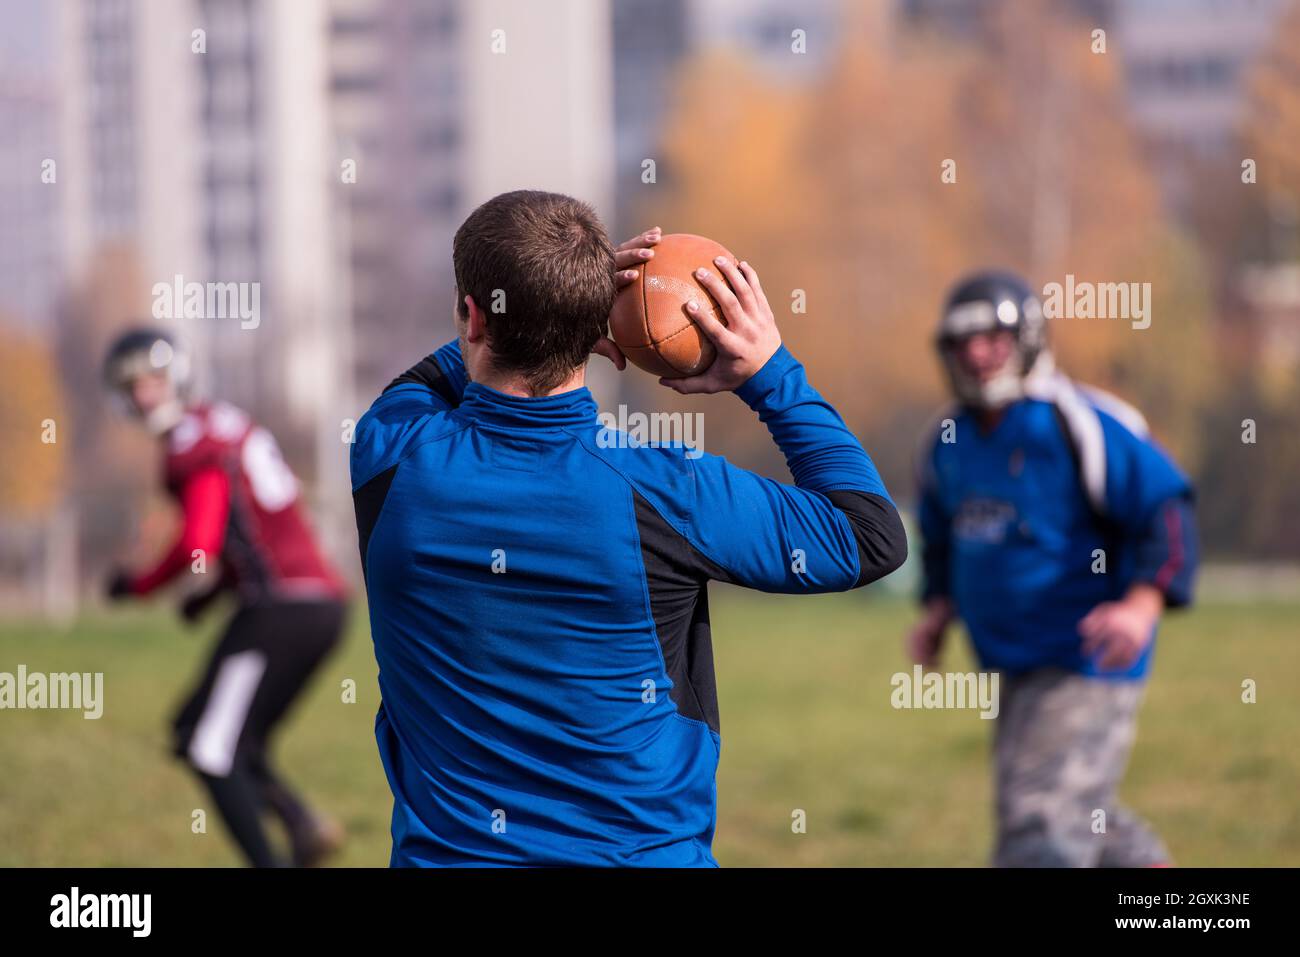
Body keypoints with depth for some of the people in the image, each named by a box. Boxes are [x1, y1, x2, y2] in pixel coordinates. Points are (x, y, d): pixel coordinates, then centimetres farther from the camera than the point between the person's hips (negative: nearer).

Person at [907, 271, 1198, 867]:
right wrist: (938, 611, 10)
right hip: (1015, 670, 8)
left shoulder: (1081, 425, -15)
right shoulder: (952, 442, 8)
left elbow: (1166, 509, -18)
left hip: (1088, 665, -8)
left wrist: (1141, 605, -30)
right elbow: (942, 538, 26)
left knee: (1040, 819, -14)